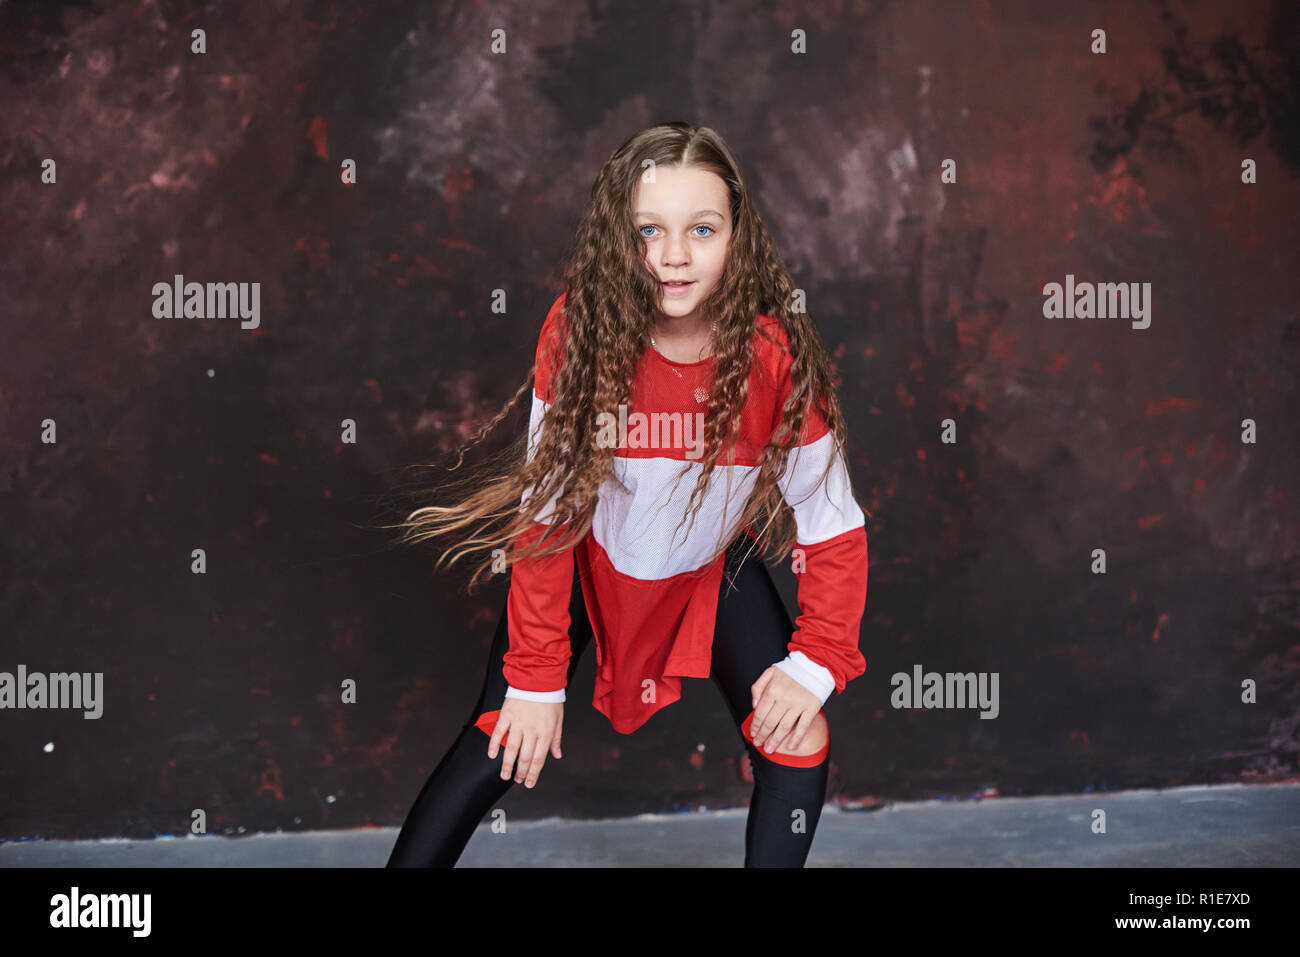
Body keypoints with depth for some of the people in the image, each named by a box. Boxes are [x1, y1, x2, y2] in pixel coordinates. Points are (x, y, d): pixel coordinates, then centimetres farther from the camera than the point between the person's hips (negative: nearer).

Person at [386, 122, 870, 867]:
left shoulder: (776, 356, -27)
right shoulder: (576, 332, -27)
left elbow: (833, 527, -17)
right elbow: (544, 506, -21)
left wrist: (815, 665, -25)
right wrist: (535, 678, -19)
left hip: (709, 568, 1)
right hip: (588, 559, 0)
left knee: (800, 744, -12)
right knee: (503, 746, -5)